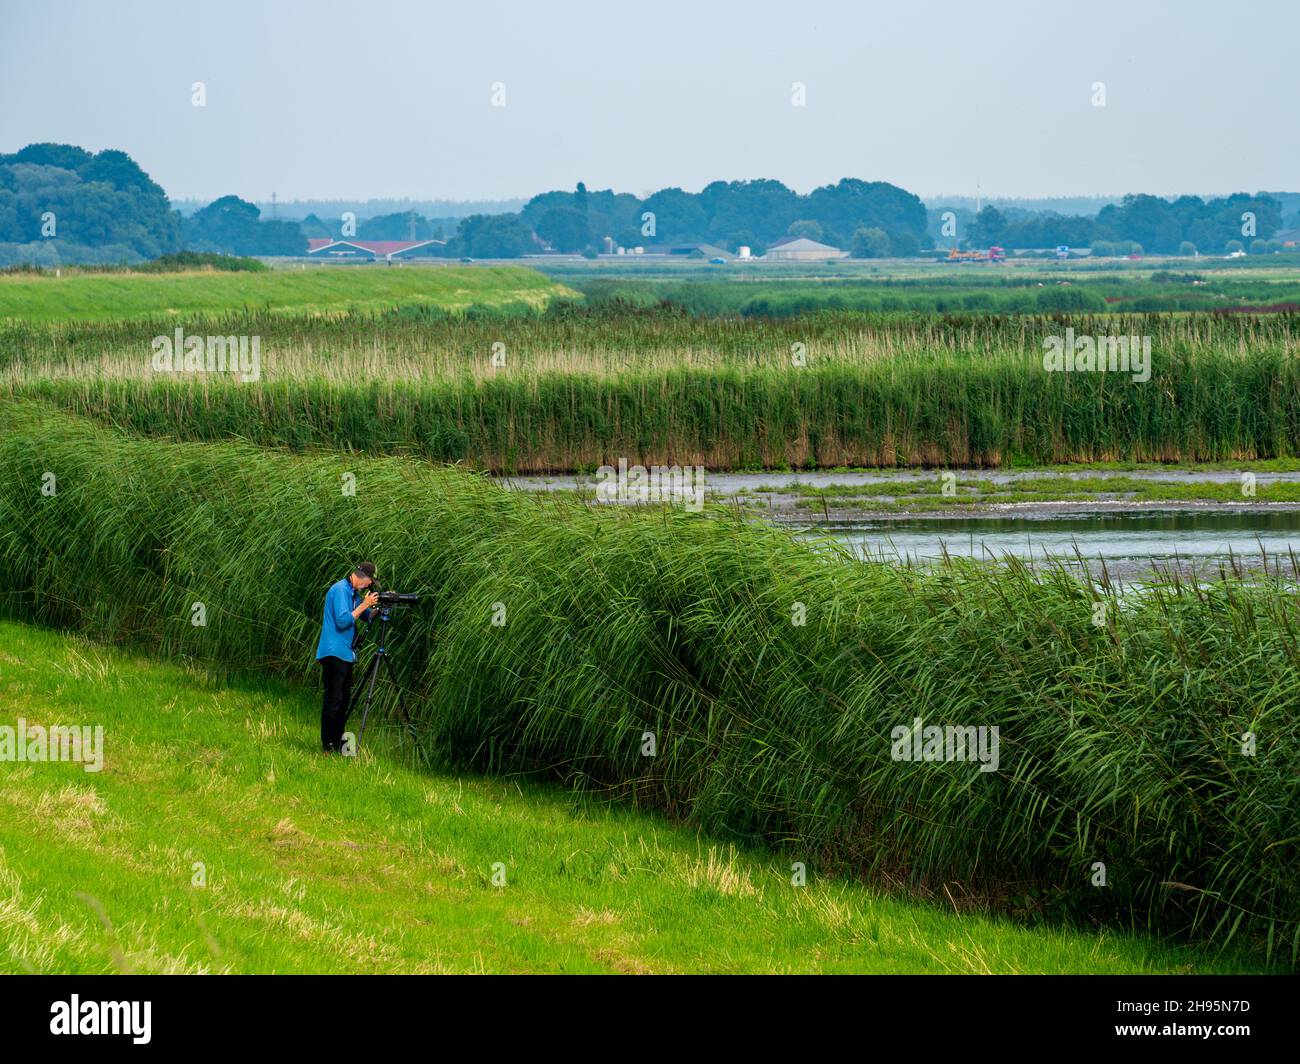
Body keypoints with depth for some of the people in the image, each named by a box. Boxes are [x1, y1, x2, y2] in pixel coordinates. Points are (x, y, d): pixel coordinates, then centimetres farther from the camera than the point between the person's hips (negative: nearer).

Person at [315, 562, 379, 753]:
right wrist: (364, 605, -18)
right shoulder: (340, 590, -14)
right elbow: (343, 621, -22)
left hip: (346, 654, 10)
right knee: (333, 699, -8)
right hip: (334, 653, -10)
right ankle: (328, 746, -6)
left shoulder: (354, 593, 16)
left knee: (344, 699, 13)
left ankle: (337, 743, 19)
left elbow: (367, 616, 23)